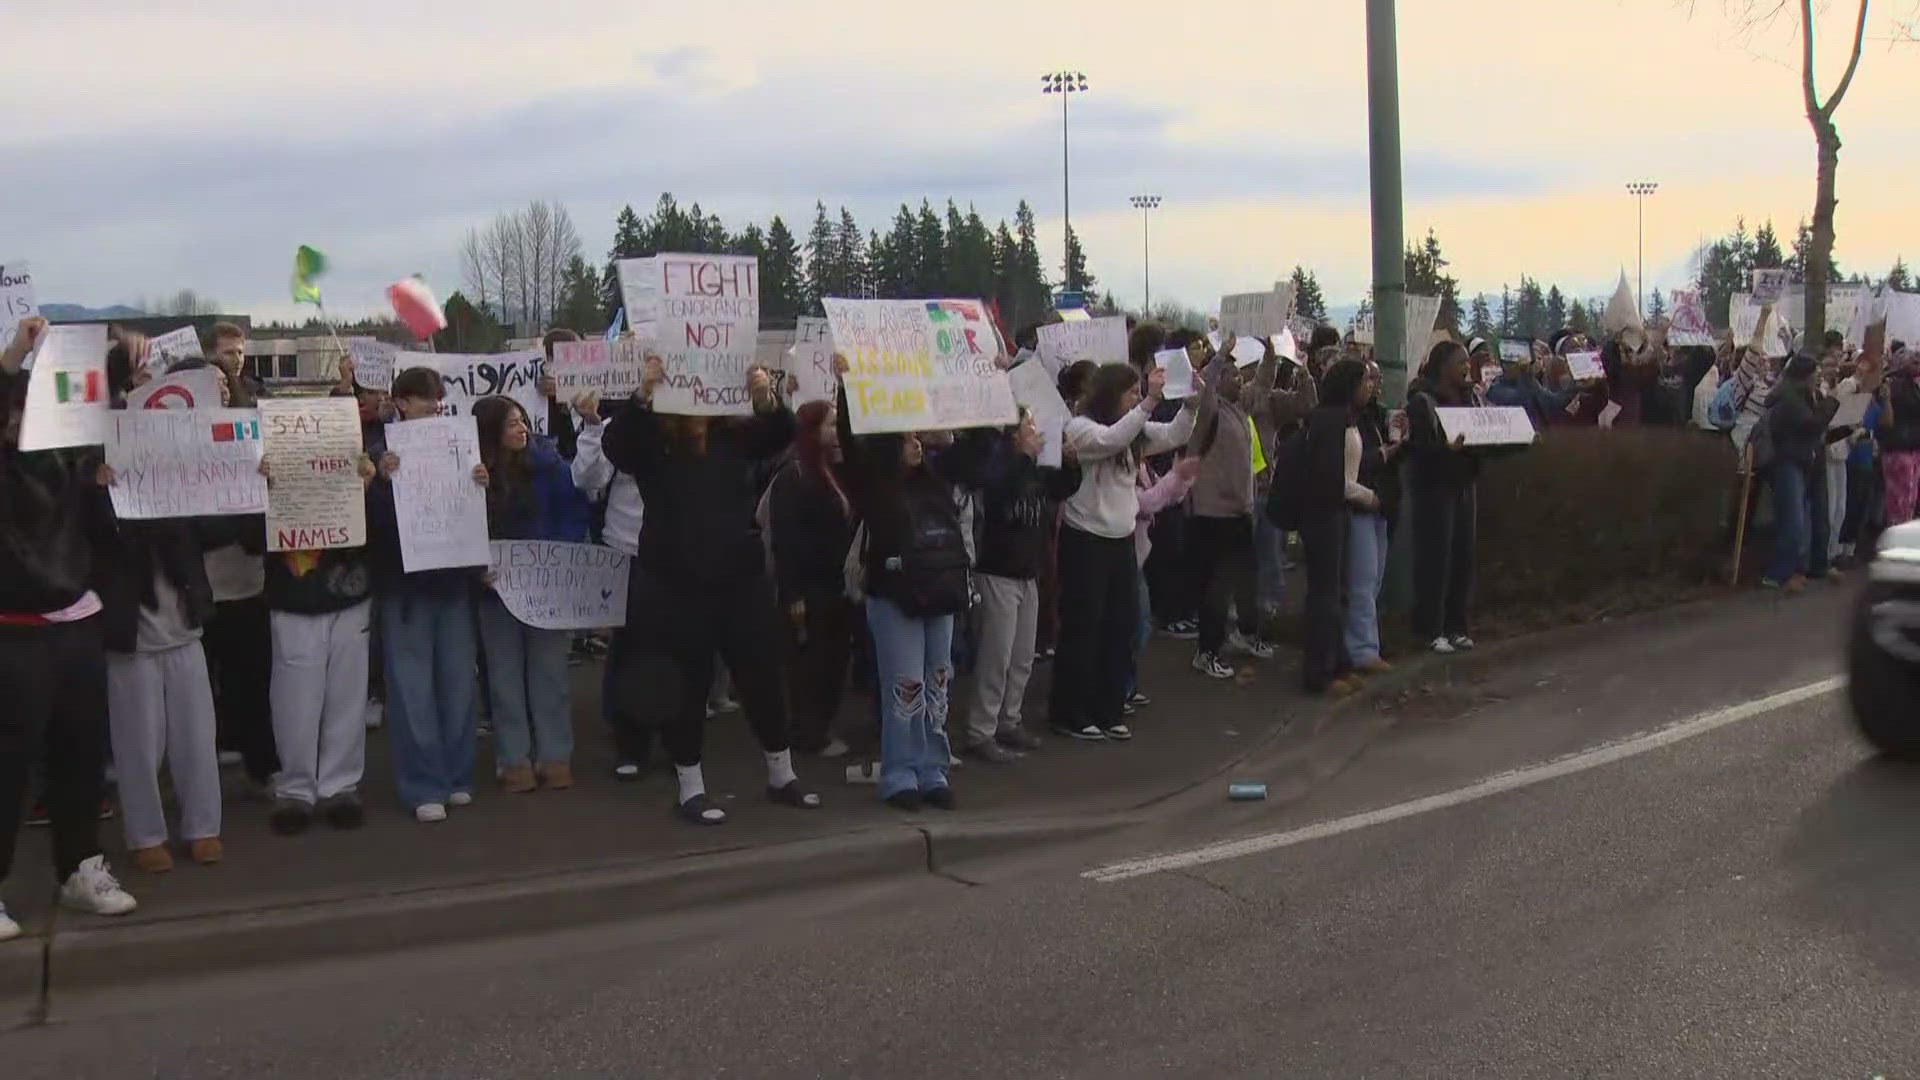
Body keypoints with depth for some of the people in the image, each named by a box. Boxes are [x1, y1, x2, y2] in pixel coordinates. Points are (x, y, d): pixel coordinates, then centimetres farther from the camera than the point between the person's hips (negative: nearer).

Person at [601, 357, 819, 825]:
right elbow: (614, 443, -21)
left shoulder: (735, 436, 2)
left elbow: (780, 433, -8)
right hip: (675, 586, -2)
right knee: (687, 687, 7)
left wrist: (767, 399, -29)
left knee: (762, 677, 10)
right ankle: (690, 788, 20)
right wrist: (642, 395, -36)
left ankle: (782, 776, 27)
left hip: (741, 579, 3)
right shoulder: (652, 442, -4)